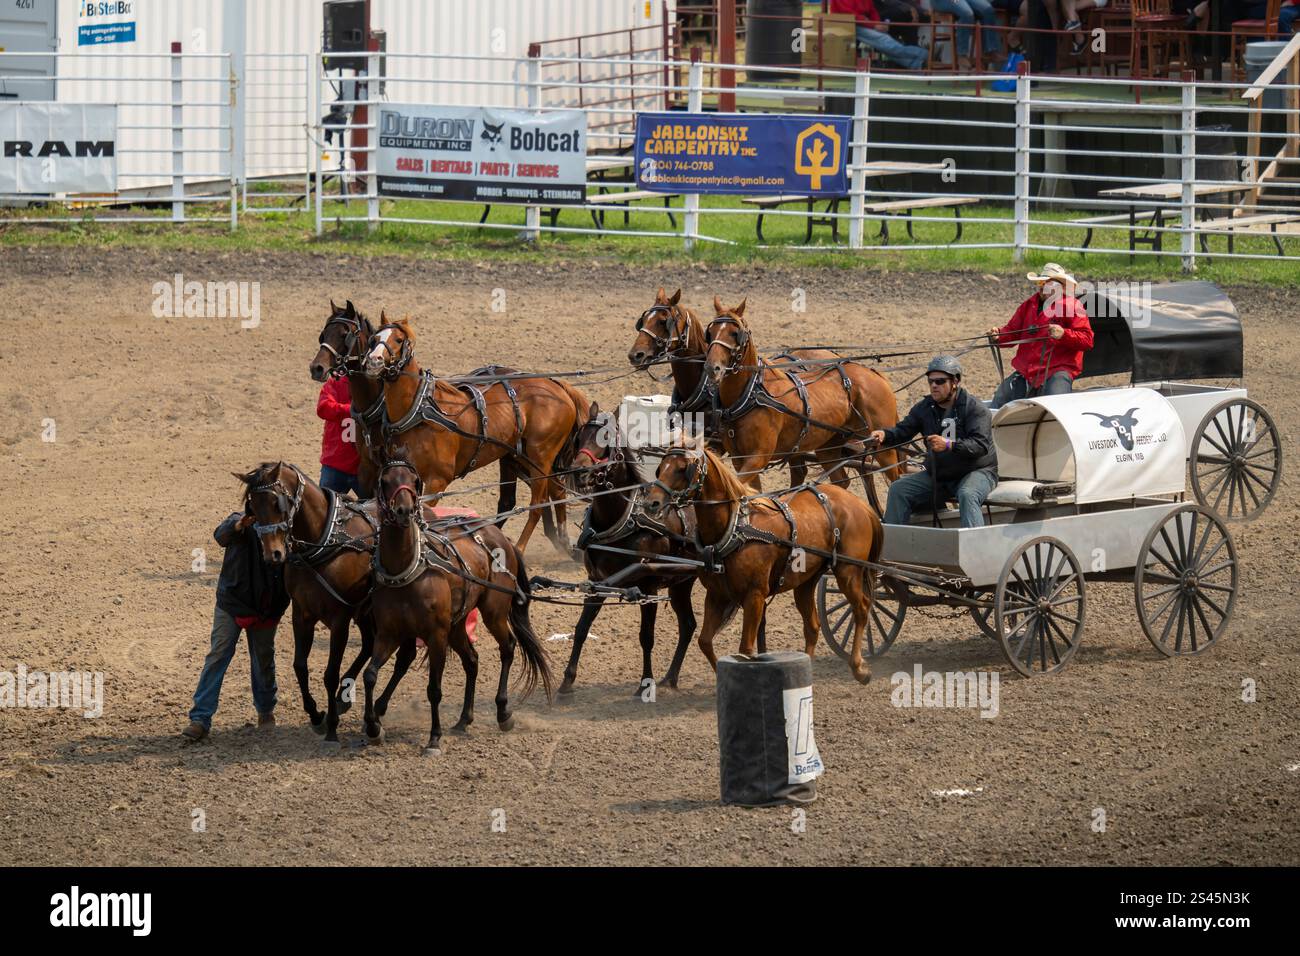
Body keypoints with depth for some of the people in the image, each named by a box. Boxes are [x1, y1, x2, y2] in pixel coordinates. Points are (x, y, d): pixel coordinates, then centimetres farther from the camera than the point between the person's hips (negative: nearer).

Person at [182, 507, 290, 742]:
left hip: (265, 608, 2)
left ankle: (266, 711, 34)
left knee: (264, 659, 13)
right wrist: (237, 526, -53)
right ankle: (200, 719, -8)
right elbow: (222, 536, -31)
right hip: (231, 604, -2)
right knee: (217, 656, -6)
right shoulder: (240, 522, -9)